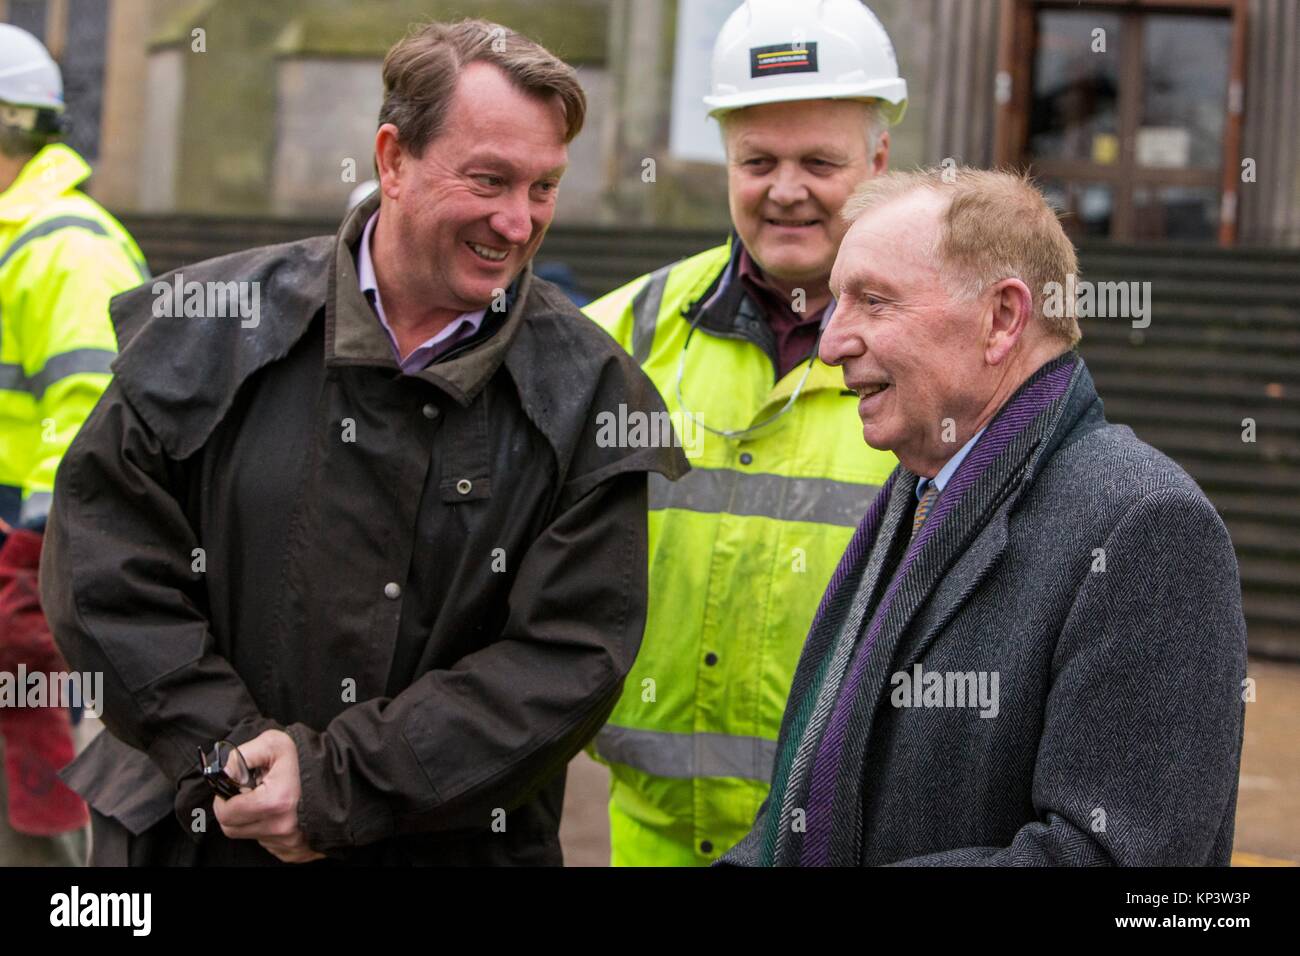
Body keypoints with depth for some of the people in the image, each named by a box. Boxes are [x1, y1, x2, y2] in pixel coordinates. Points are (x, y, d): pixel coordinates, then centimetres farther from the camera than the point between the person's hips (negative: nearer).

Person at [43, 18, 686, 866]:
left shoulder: (591, 394, -6)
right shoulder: (216, 327, -4)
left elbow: (570, 659, -12)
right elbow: (104, 549, -5)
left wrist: (337, 784, -19)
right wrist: (233, 757, -15)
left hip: (456, 844, 0)